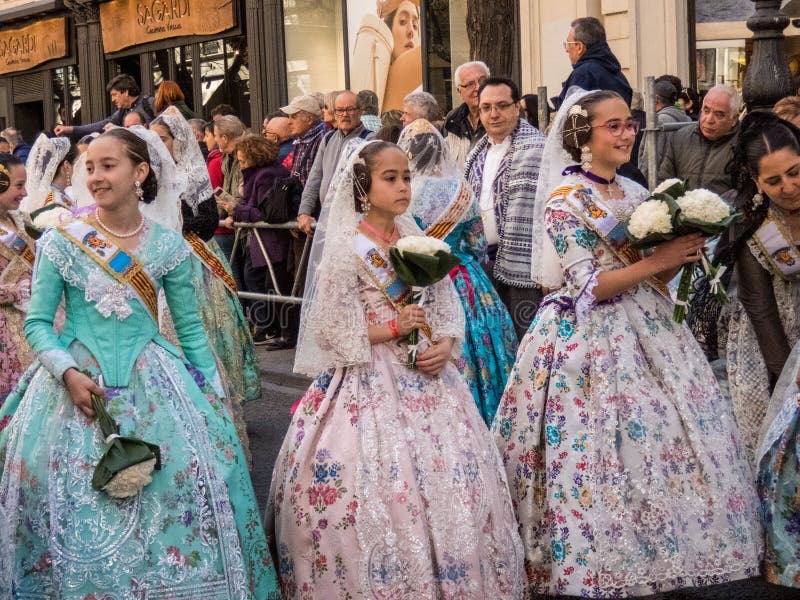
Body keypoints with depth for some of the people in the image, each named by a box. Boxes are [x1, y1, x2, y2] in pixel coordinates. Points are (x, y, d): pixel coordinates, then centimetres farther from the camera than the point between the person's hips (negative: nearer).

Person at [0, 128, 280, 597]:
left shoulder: (168, 245, 1)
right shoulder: (60, 242, -2)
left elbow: (191, 329, 6)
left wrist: (213, 397, 2)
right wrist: (68, 372, -17)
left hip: (152, 384, 1)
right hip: (76, 381, -1)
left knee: (190, 482, -5)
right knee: (77, 502, 0)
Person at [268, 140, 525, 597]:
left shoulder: (417, 239, 7)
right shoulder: (346, 250, -9)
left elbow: (447, 305, 8)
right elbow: (331, 330, -12)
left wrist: (446, 345, -11)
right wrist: (394, 328, -14)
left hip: (425, 375, 6)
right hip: (370, 382, -6)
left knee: (454, 477, 6)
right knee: (382, 487, -7)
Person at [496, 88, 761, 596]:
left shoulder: (637, 194, 11)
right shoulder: (566, 202, -9)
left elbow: (656, 276, 14)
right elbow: (590, 287, -16)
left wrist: (682, 255, -6)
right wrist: (659, 260, -17)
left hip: (648, 331, 7)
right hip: (592, 341, -7)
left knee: (667, 443, 7)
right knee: (607, 455, -5)